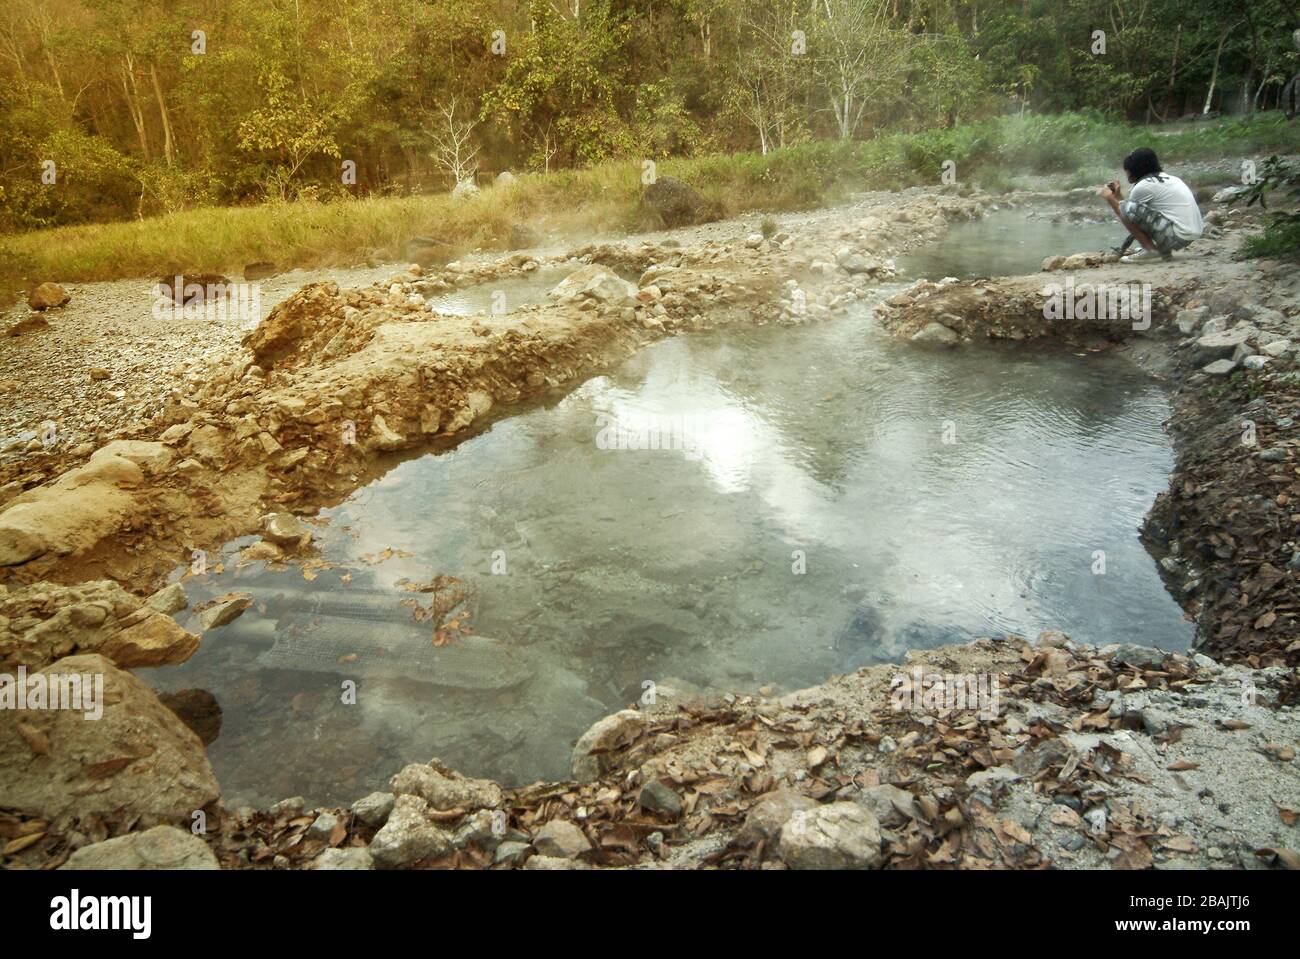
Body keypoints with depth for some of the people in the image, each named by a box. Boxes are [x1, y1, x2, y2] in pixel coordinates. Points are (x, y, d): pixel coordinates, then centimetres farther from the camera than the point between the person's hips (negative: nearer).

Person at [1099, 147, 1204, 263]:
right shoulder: (1168, 177, 19)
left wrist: (1109, 197, 18)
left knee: (1127, 208, -13)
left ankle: (1150, 249, -4)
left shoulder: (1143, 186, -8)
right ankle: (1164, 249, 16)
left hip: (1178, 236, -9)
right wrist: (1118, 196, 26)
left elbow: (1124, 213, 6)